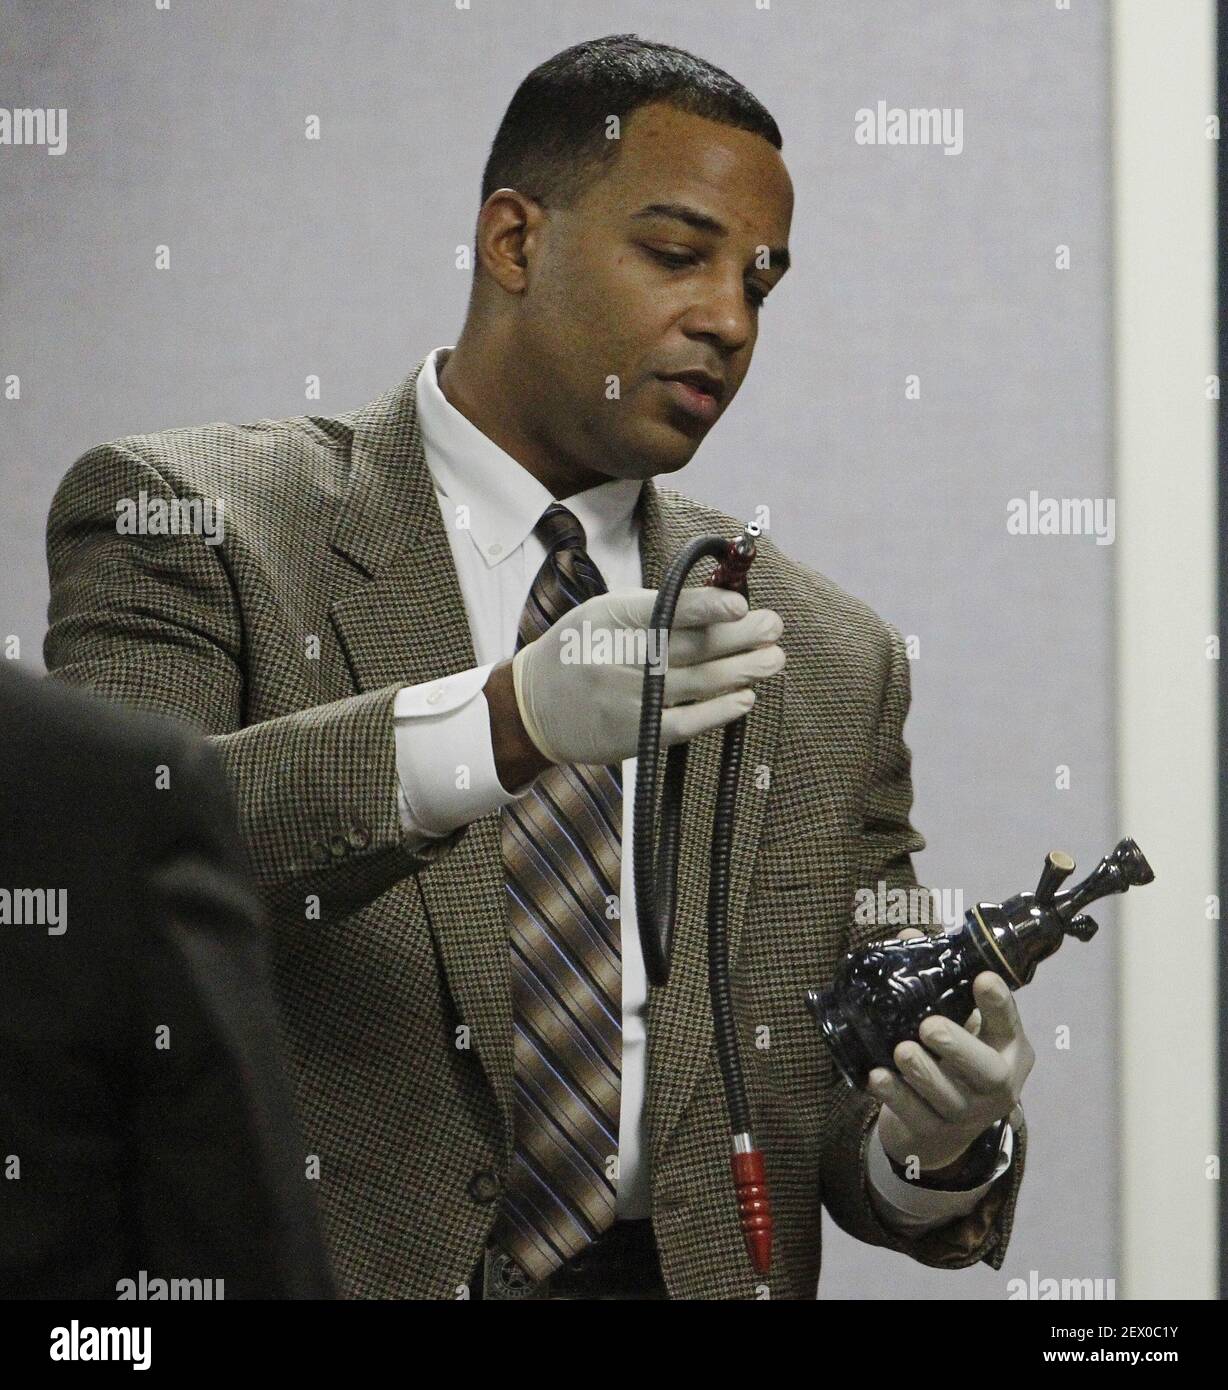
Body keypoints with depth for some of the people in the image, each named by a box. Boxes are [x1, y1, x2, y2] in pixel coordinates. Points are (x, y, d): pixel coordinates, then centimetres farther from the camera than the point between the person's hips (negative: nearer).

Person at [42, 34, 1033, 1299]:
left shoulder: (828, 661, 13)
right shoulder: (191, 520, 1)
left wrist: (942, 1144, -7)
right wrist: (504, 723, -25)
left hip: (692, 1277, 3)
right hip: (325, 1273, -3)